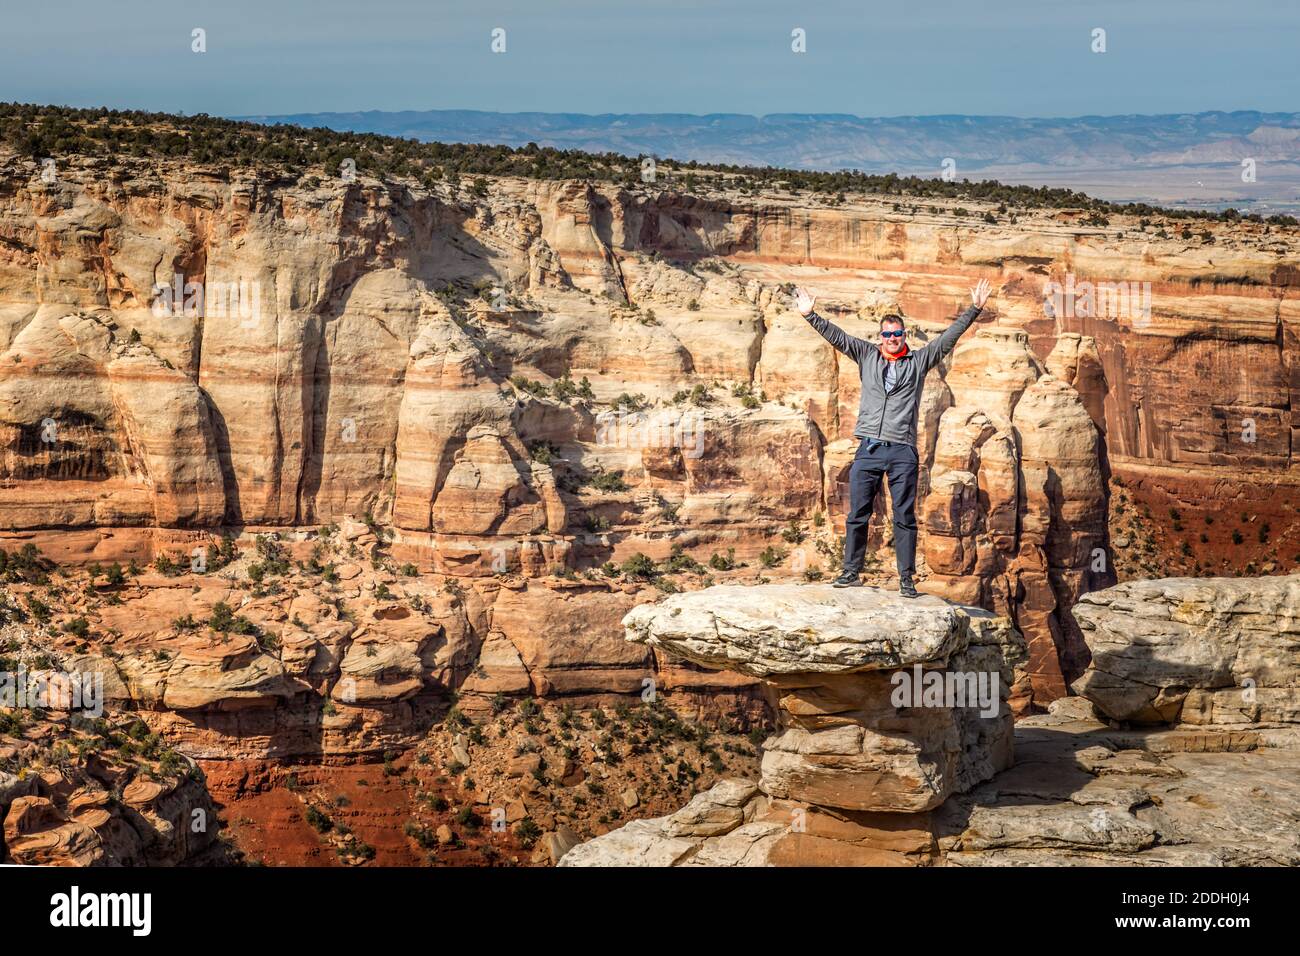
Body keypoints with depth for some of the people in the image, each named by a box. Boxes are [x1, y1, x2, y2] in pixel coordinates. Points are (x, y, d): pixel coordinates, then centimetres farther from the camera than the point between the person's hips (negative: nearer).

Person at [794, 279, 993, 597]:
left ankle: (906, 579, 2)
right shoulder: (867, 355, 13)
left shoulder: (919, 360, 9)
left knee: (905, 517, -1)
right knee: (857, 514, 4)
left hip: (903, 451, -2)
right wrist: (810, 315, 1)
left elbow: (951, 336, 6)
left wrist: (974, 309, -1)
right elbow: (836, 336, 10)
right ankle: (851, 571, 13)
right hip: (869, 448, 2)